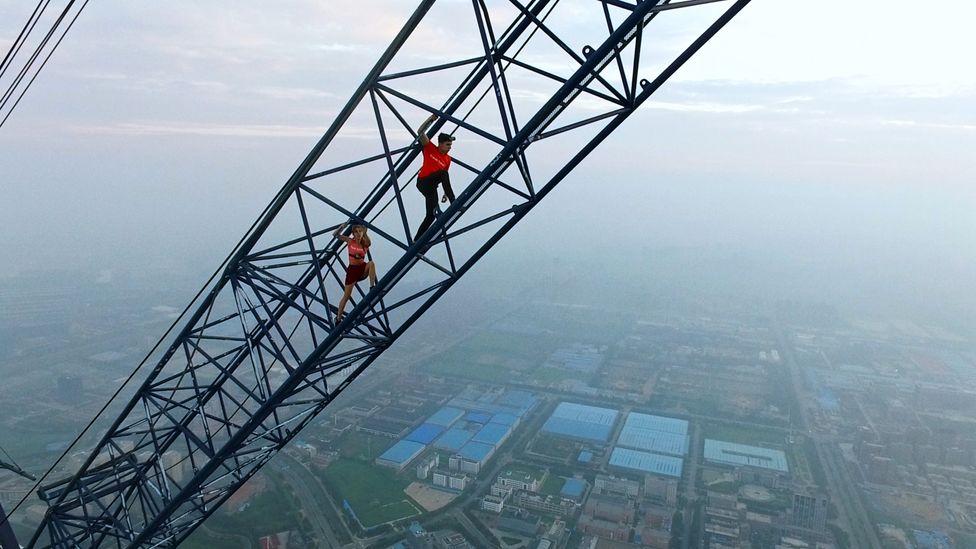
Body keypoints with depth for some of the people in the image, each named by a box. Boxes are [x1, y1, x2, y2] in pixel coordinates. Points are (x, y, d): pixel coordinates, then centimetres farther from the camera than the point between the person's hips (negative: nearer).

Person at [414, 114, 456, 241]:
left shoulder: (448, 159, 9)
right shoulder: (430, 148, -1)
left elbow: (445, 178, 14)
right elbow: (420, 132, -10)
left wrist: (446, 193, 8)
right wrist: (432, 118, -16)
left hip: (432, 187, 5)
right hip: (423, 182, -5)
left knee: (431, 215, 0)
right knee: (442, 173, -31)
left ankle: (417, 240, 13)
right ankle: (454, 202, -36)